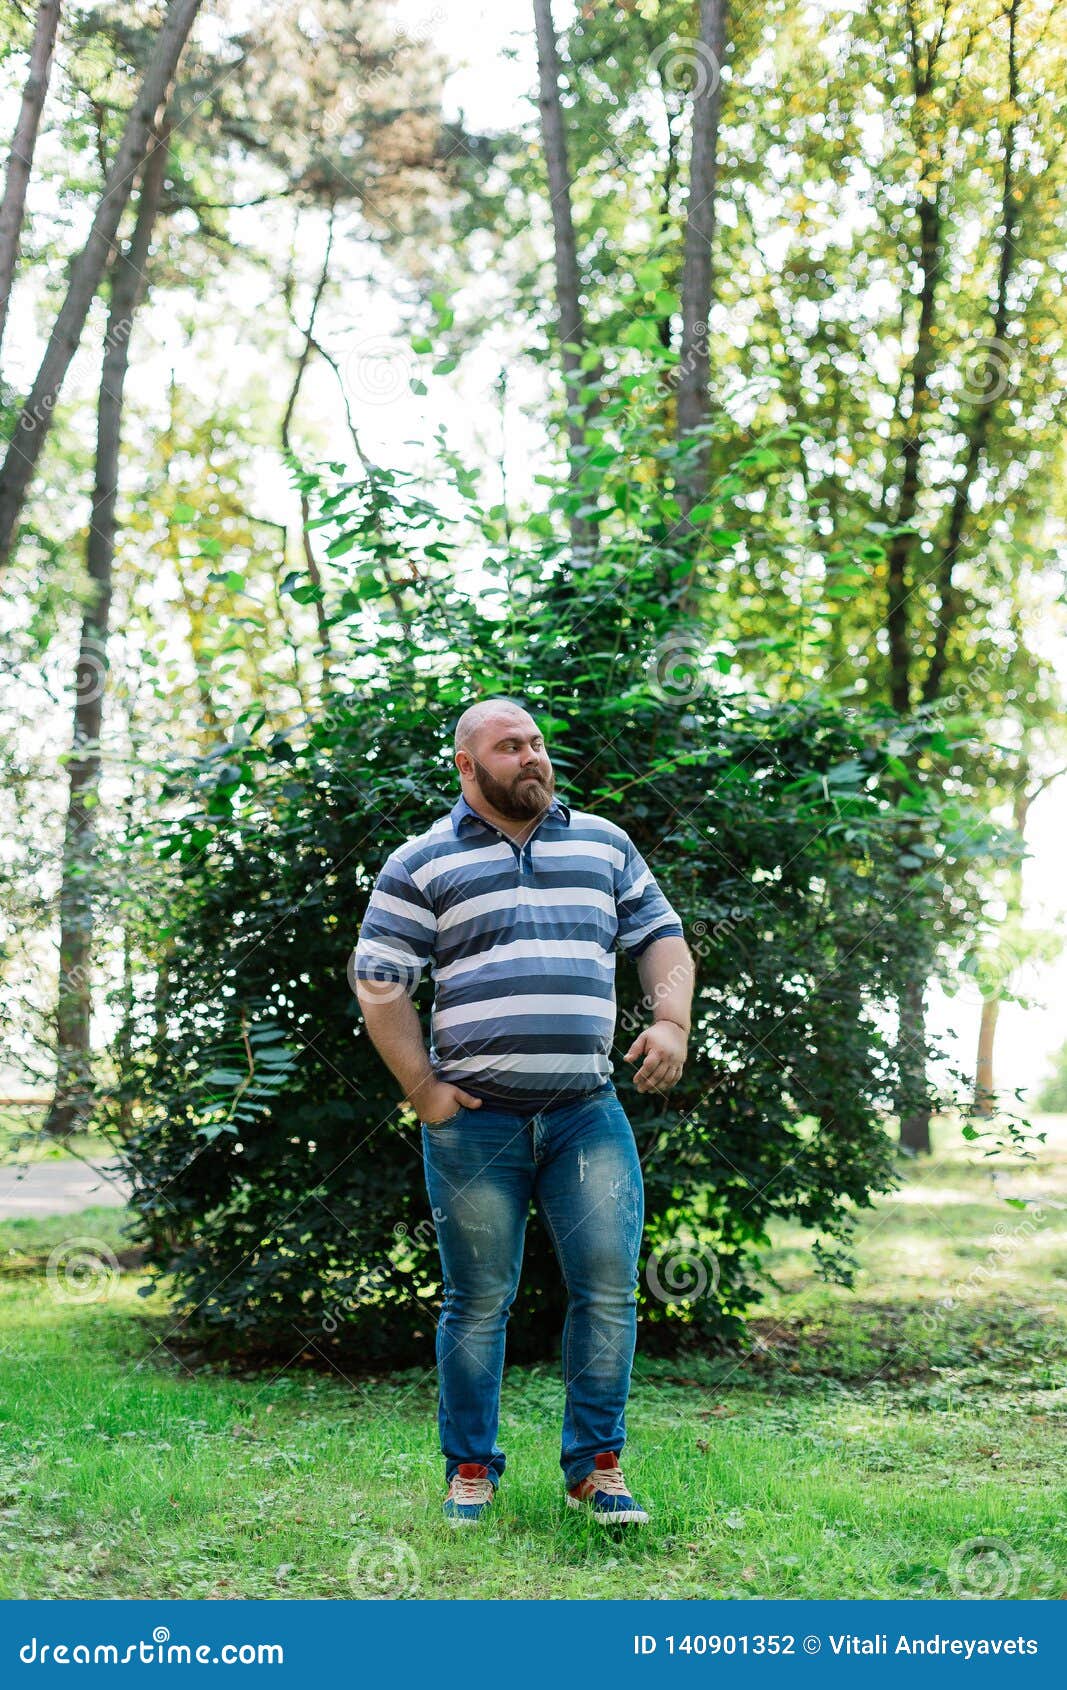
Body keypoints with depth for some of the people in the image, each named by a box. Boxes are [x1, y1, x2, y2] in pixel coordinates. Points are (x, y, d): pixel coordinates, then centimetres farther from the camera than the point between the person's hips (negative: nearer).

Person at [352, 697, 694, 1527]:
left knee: (610, 1287, -2)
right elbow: (379, 983, 2)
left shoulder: (604, 844, 14)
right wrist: (422, 1090, -5)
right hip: (476, 1119, -2)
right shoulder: (423, 865, 4)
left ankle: (597, 1465, 13)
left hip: (589, 1114, 2)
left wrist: (671, 1022, -1)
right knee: (479, 1301, 5)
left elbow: (662, 936, 17)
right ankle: (471, 1471, 19)